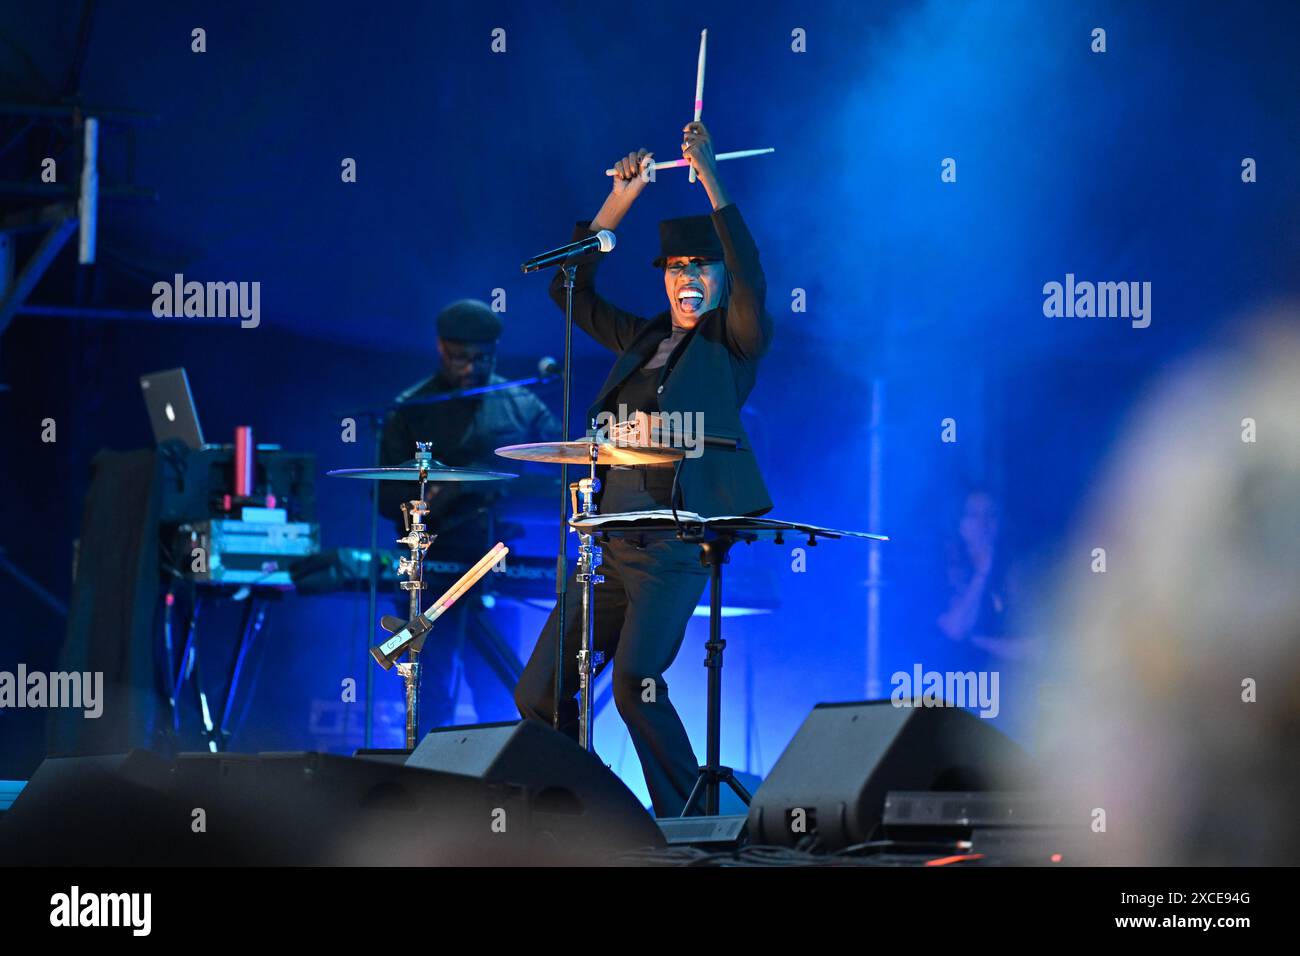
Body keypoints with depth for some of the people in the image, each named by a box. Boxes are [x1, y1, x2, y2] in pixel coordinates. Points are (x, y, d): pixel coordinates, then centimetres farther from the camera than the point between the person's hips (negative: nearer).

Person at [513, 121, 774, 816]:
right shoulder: (642, 341, 20)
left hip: (673, 542, -7)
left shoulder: (732, 342, 3)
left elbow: (750, 283, -16)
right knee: (539, 694, 4)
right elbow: (570, 290, 24)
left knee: (635, 682, -25)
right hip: (610, 541, 7)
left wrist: (711, 180, -19)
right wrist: (619, 202, 16)